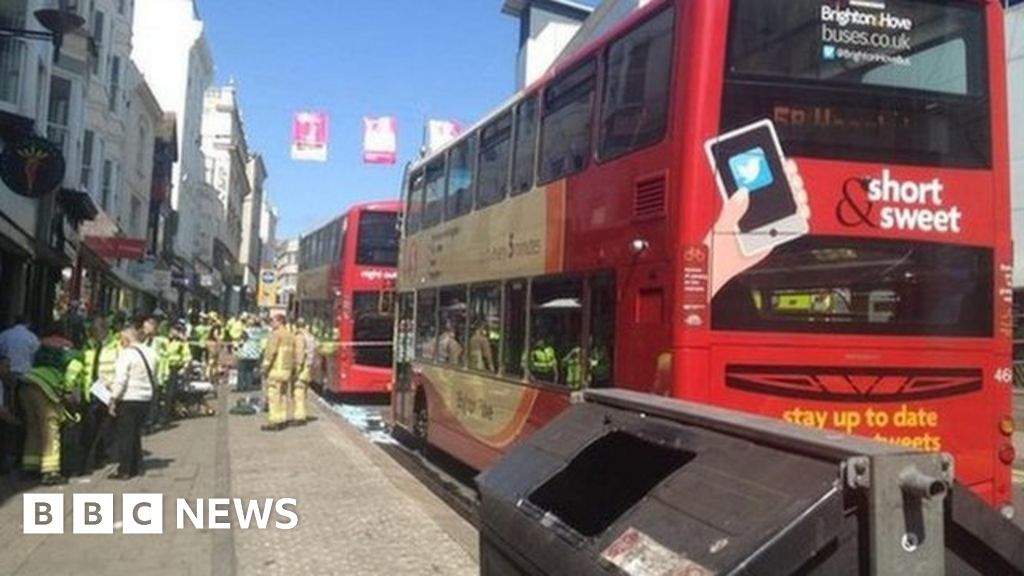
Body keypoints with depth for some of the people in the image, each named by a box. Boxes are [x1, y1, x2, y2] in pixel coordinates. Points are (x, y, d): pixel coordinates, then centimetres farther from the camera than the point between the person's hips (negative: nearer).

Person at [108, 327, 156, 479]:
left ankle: (124, 471, 2)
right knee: (136, 433, 17)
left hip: (128, 399, -7)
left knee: (125, 434, 0)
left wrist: (113, 400, -14)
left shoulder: (126, 354, -13)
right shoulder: (150, 353, 10)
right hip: (146, 398, 7)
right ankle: (136, 467, 21)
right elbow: (154, 379, 15)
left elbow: (120, 380, -18)